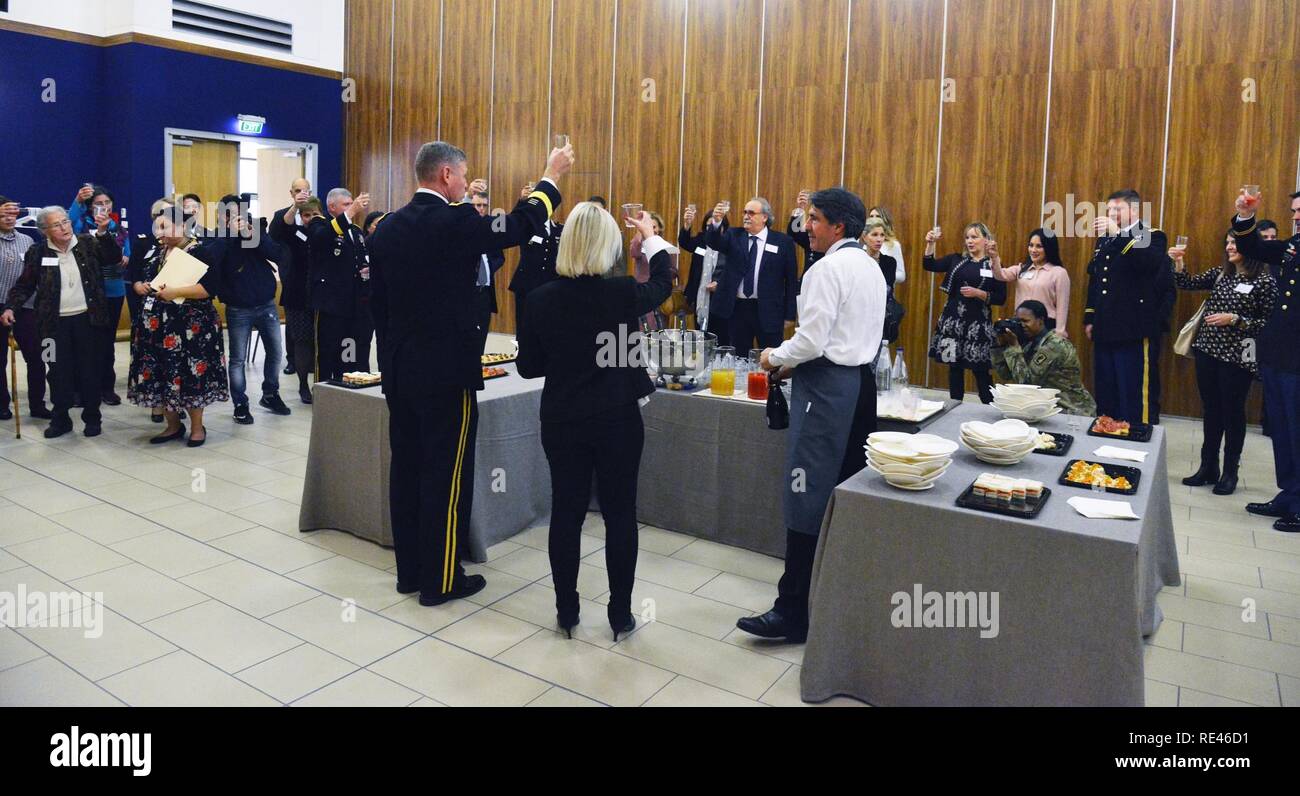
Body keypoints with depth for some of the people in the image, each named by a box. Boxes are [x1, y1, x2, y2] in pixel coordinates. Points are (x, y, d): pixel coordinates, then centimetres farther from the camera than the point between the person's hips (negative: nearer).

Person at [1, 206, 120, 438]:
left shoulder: (88, 243, 3)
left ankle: (92, 418, 17)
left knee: (90, 371, 6)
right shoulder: (38, 253, 3)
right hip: (56, 323, 1)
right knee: (59, 372, 6)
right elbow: (24, 285, 8)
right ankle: (60, 419, 18)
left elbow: (115, 257, -8)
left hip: (87, 320, -1)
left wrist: (103, 232, -21)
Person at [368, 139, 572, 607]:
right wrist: (551, 176, 9)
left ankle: (410, 571, 24)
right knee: (446, 476, 2)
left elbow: (378, 300, 13)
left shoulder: (387, 227, 8)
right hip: (445, 371, -8)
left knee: (407, 468, 13)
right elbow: (522, 225, -5)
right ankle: (440, 580, 11)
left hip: (398, 369, 8)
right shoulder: (455, 222, -14)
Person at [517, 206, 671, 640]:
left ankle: (566, 611, 23)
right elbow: (662, 284, 11)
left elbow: (528, 366, 0)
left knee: (566, 513, 12)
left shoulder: (541, 299, -8)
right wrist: (651, 237, 26)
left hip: (562, 421, 2)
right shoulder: (623, 293, -12)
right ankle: (620, 614, 19)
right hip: (617, 420, -2)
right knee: (620, 515, 10)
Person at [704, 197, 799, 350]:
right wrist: (716, 222, -31)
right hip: (737, 308, 3)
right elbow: (713, 242, -10)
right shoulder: (734, 236, 8)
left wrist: (790, 315, -2)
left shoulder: (783, 242, 0)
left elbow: (791, 280, 0)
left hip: (768, 311, -2)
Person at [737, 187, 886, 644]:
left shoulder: (829, 268, -12)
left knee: (808, 500, -7)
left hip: (826, 386, -10)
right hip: (860, 380, 10)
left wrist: (776, 358, 0)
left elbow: (811, 341, -18)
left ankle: (793, 612, -3)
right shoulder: (871, 268, 17)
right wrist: (797, 362, 18)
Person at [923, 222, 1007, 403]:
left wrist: (978, 293, -15)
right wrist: (930, 244, -12)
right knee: (954, 366, 8)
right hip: (953, 320, 3)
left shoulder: (993, 266, 0)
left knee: (980, 370, -3)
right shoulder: (957, 260, 9)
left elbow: (1001, 299, -3)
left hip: (978, 323, -3)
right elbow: (929, 265, 1)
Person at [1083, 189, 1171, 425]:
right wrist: (1089, 319, 19)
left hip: (1135, 332, -7)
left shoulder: (1152, 237, -2)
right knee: (1105, 395, 11)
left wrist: (1118, 233, -27)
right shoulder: (1104, 241, 18)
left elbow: (1151, 263, -24)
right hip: (1105, 331, 7)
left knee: (1136, 395, -6)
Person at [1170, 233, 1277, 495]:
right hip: (1208, 349, 5)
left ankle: (1230, 472, 18)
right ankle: (1208, 467, 23)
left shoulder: (1265, 281, -7)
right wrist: (1179, 263, -13)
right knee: (1210, 409, 12)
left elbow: (1269, 323, -8)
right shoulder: (1220, 274, 9)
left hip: (1237, 356, -5)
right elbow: (1189, 283, 2)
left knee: (1232, 411, 5)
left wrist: (1235, 319, -18)